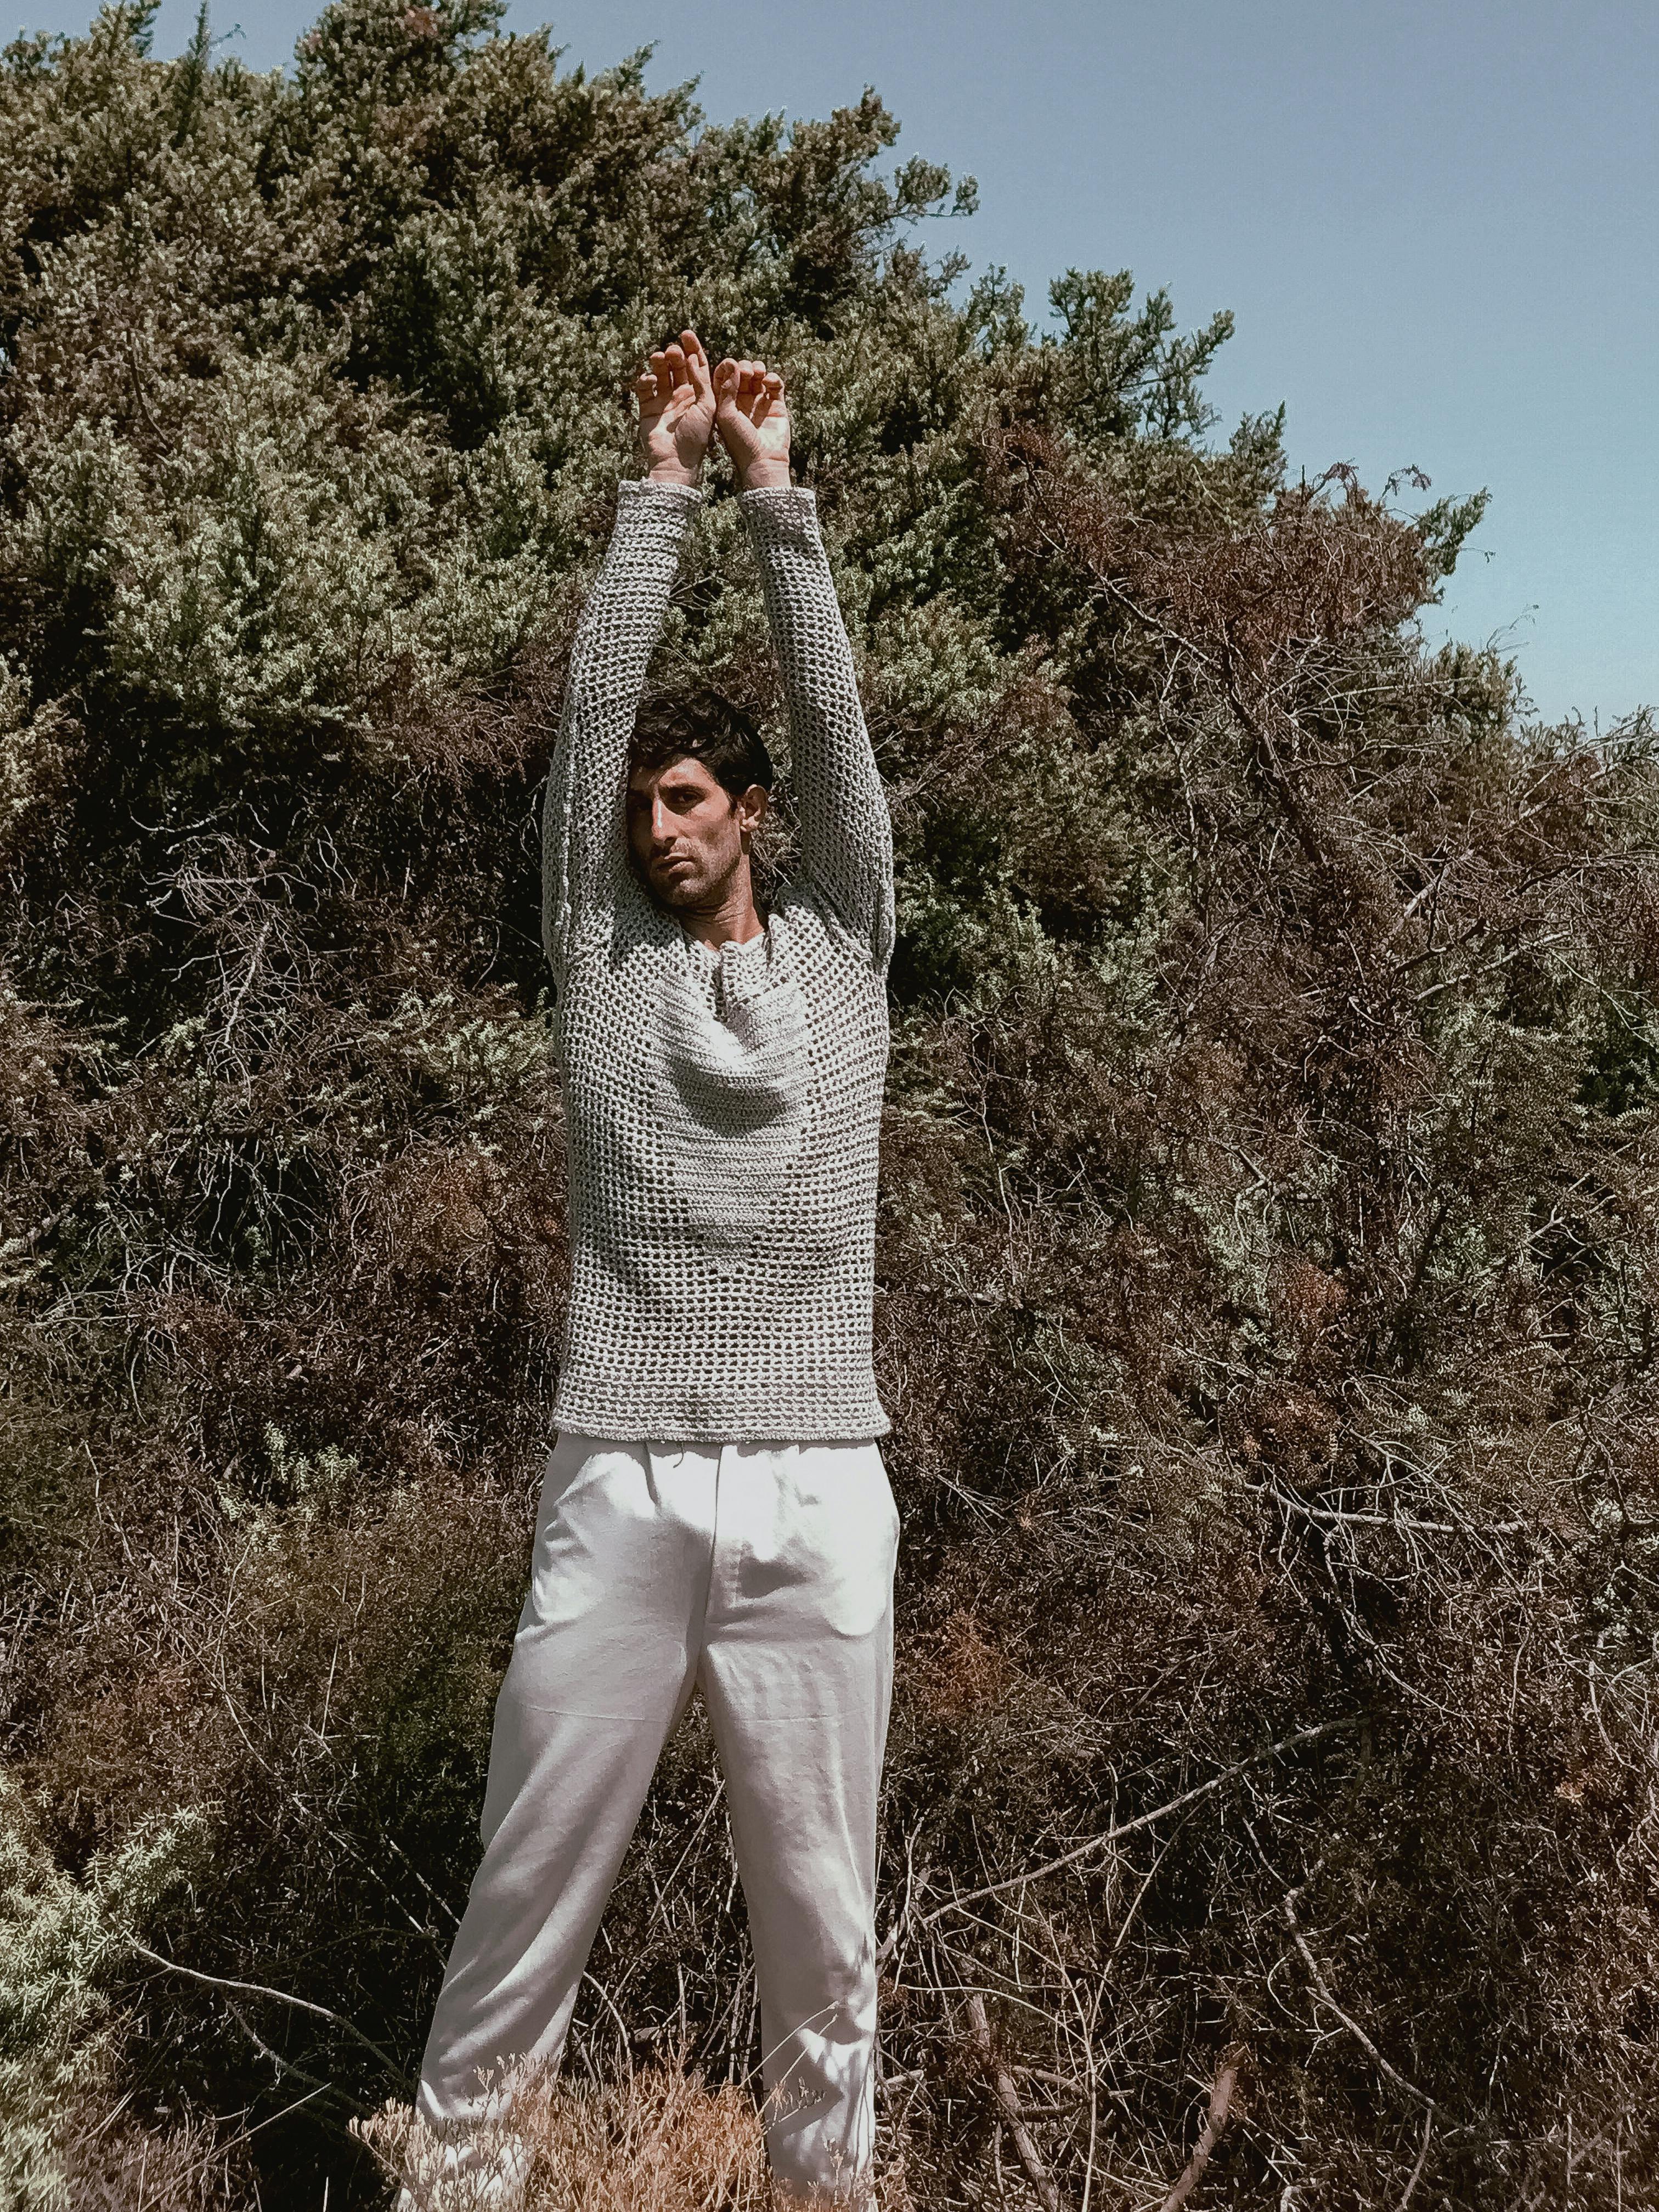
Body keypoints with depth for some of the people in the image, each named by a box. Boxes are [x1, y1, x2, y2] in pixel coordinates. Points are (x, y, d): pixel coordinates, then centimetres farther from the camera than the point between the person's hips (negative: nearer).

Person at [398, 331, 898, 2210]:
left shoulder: (839, 950, 10)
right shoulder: (597, 957, 9)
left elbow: (832, 716, 3)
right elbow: (591, 707, 5)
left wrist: (775, 490, 6)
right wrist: (660, 482, 7)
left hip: (815, 1495, 0)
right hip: (617, 1490, 0)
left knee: (818, 1897, 11)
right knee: (530, 1879, 10)